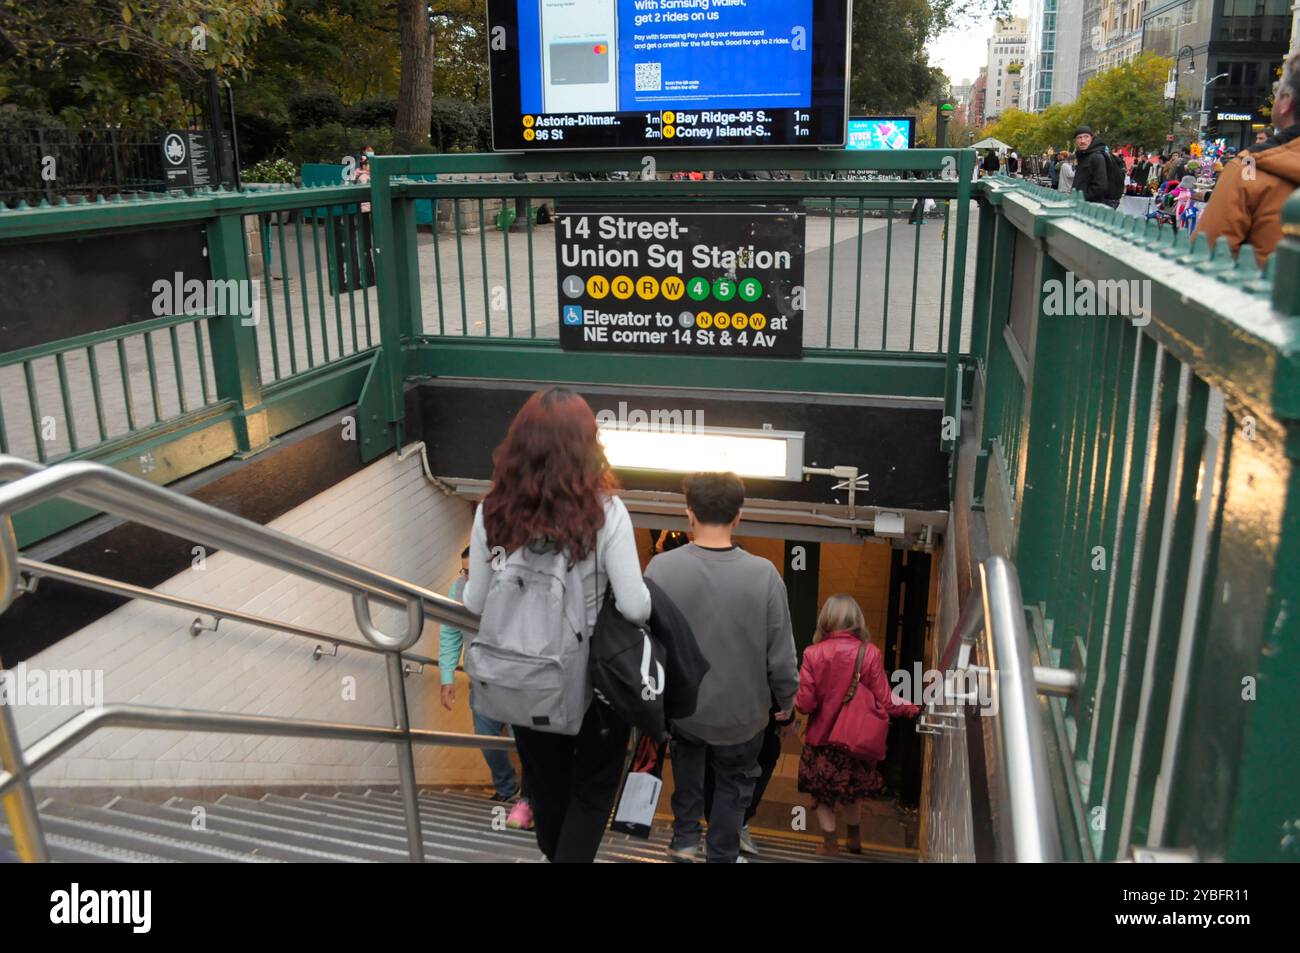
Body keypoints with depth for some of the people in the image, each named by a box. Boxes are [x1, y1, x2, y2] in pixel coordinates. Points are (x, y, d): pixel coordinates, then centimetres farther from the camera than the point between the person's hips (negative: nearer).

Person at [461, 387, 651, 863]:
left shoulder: (493, 513, -13)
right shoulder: (604, 512, -21)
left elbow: (476, 603, -4)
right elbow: (635, 608, -21)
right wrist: (642, 598, 1)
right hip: (593, 677, -3)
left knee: (546, 785, 26)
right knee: (593, 789, 20)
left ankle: (555, 852, 49)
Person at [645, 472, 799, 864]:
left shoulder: (661, 568, -21)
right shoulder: (763, 574, -22)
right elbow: (781, 656, -15)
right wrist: (786, 700, 5)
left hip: (679, 705, 1)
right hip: (742, 713, -1)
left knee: (687, 751, 34)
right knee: (735, 782, 26)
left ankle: (685, 836, 36)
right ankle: (721, 856, 40)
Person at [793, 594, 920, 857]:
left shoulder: (813, 653, -18)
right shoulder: (870, 653, -15)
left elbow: (804, 704, -15)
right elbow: (884, 702, -11)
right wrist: (912, 708, 7)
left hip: (822, 738, -2)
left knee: (823, 795, 17)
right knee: (853, 791, 26)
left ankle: (830, 847, 27)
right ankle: (854, 840, 43)